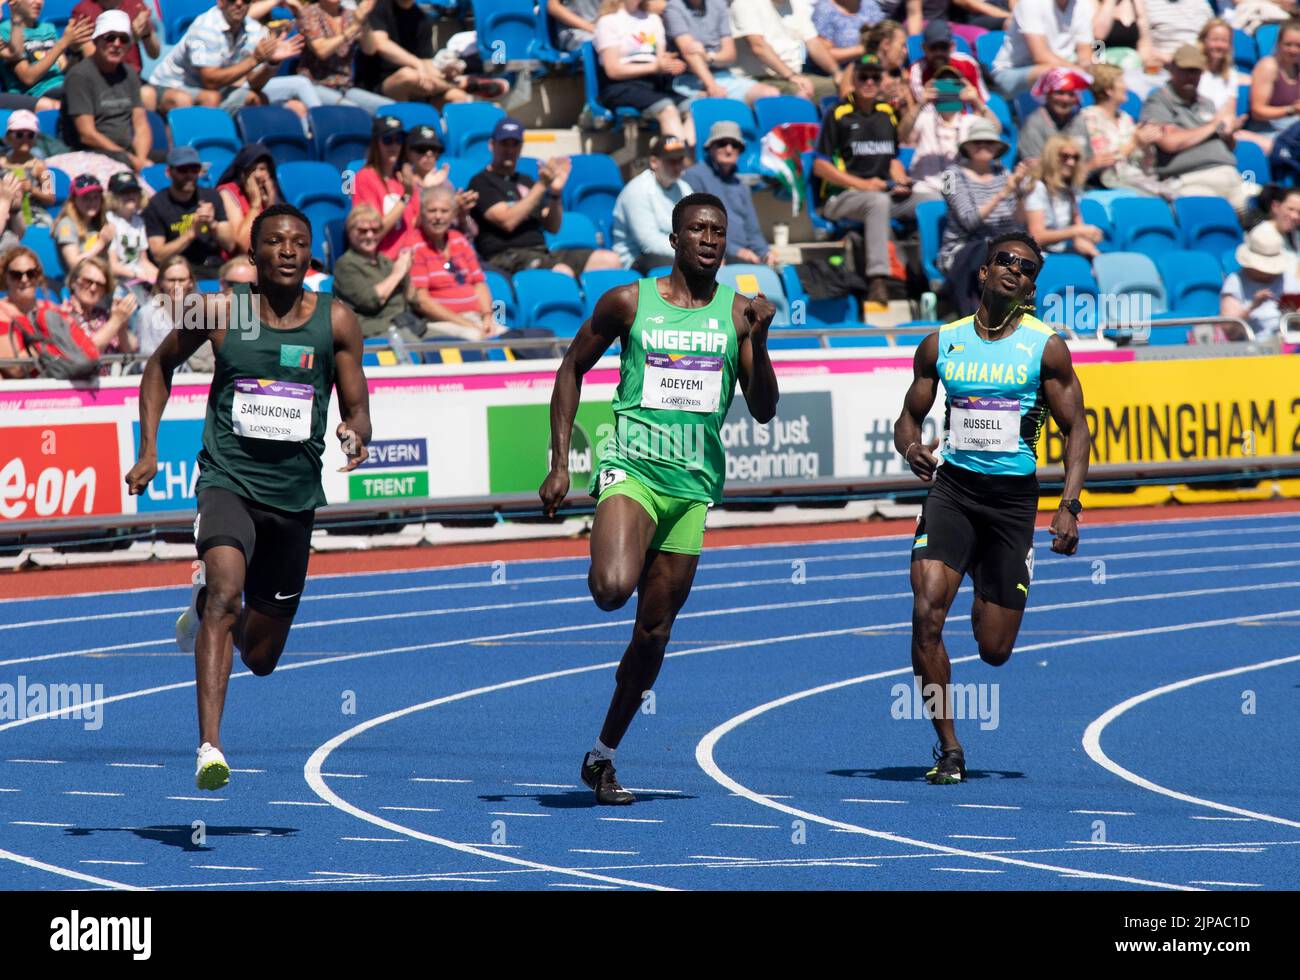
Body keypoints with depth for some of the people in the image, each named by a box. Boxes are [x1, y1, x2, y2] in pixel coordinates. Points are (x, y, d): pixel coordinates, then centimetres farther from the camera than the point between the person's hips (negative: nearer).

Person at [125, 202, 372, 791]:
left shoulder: (336, 321, 0)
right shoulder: (220, 312, -3)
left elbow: (357, 410, 5)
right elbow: (161, 366, 14)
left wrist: (354, 435, -19)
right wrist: (148, 449, 5)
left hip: (295, 494, 3)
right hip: (228, 481, -3)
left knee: (261, 657, 13)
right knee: (226, 587, -32)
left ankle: (205, 612, 49)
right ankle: (209, 747, -35)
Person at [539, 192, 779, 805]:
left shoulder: (738, 314, 7)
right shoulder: (627, 303, 2)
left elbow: (764, 412, 5)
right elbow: (572, 370, 12)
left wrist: (758, 341, -11)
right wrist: (559, 464, 5)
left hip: (695, 482, 3)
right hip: (632, 468, -3)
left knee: (654, 631, 5)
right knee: (613, 588, -31)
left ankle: (604, 755, 19)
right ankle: (606, 565, 6)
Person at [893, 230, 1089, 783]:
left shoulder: (1046, 348, -2)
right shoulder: (941, 344, 4)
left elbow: (1076, 431, 1)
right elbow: (911, 415, 14)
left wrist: (1069, 506, -11)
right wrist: (911, 447, -10)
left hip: (1014, 494, -1)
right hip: (952, 485, 1)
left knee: (994, 650, 4)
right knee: (927, 612, -21)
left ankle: (990, 606, 45)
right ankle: (948, 748, -9)